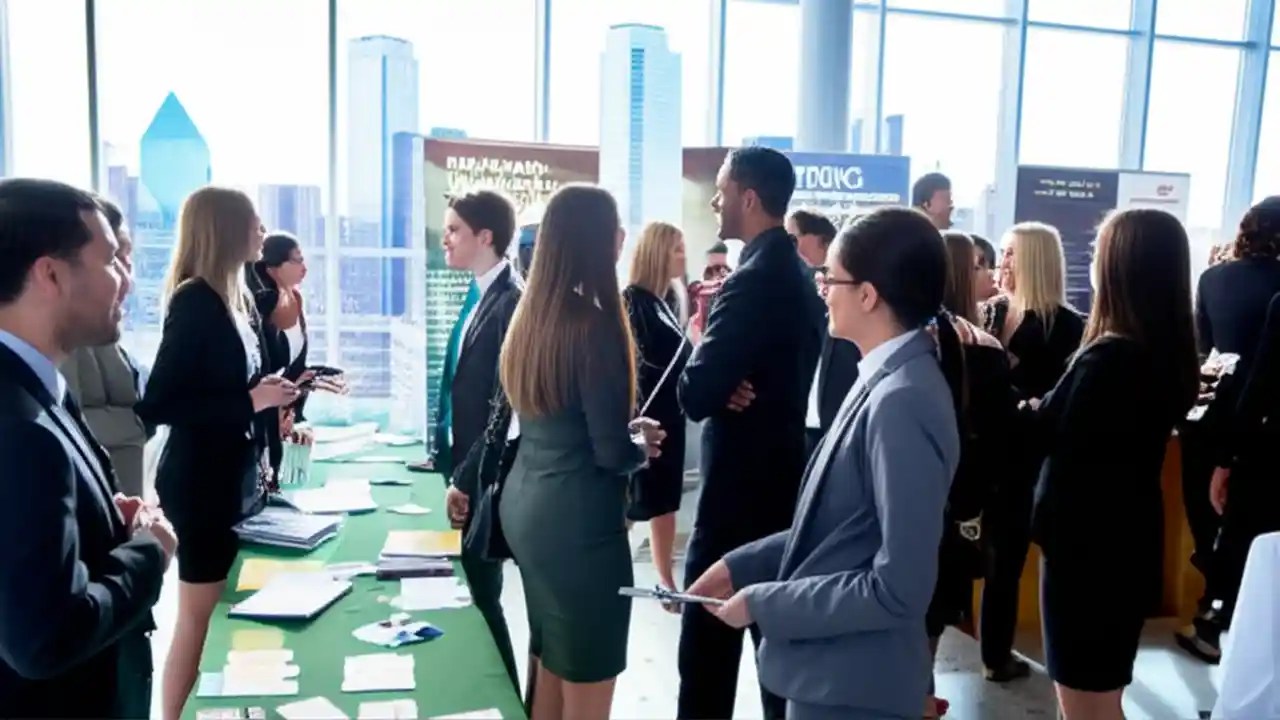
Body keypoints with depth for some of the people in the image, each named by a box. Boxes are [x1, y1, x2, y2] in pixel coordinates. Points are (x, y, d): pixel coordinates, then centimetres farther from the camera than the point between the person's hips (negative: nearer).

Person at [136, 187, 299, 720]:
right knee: (199, 614, 3)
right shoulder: (193, 301, -16)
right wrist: (250, 402, -23)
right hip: (202, 482, -8)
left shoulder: (238, 298, 6)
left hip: (240, 477, 8)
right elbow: (156, 405, -21)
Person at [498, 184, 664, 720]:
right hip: (579, 522, -8)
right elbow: (612, 453, -19)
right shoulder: (596, 324, -19)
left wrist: (626, 429, 11)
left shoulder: (530, 314, 6)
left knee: (547, 674, 23)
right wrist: (644, 444, 1)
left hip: (524, 507, 9)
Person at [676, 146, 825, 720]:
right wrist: (725, 384, -5)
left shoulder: (753, 280, -19)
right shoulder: (798, 274, 10)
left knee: (709, 651, 1)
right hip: (784, 477, 10)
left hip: (741, 487, -10)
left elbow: (695, 395, -23)